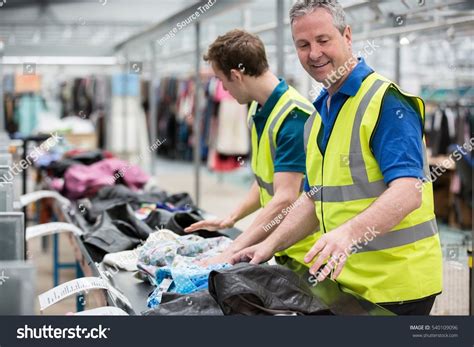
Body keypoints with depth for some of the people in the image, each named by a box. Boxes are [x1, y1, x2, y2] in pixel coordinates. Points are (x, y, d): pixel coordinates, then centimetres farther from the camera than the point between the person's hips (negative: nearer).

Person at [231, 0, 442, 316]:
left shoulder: (386, 101, -13)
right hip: (347, 281, 7)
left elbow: (407, 193, -25)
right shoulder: (319, 115, 14)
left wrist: (349, 233, -39)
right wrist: (270, 245, 8)